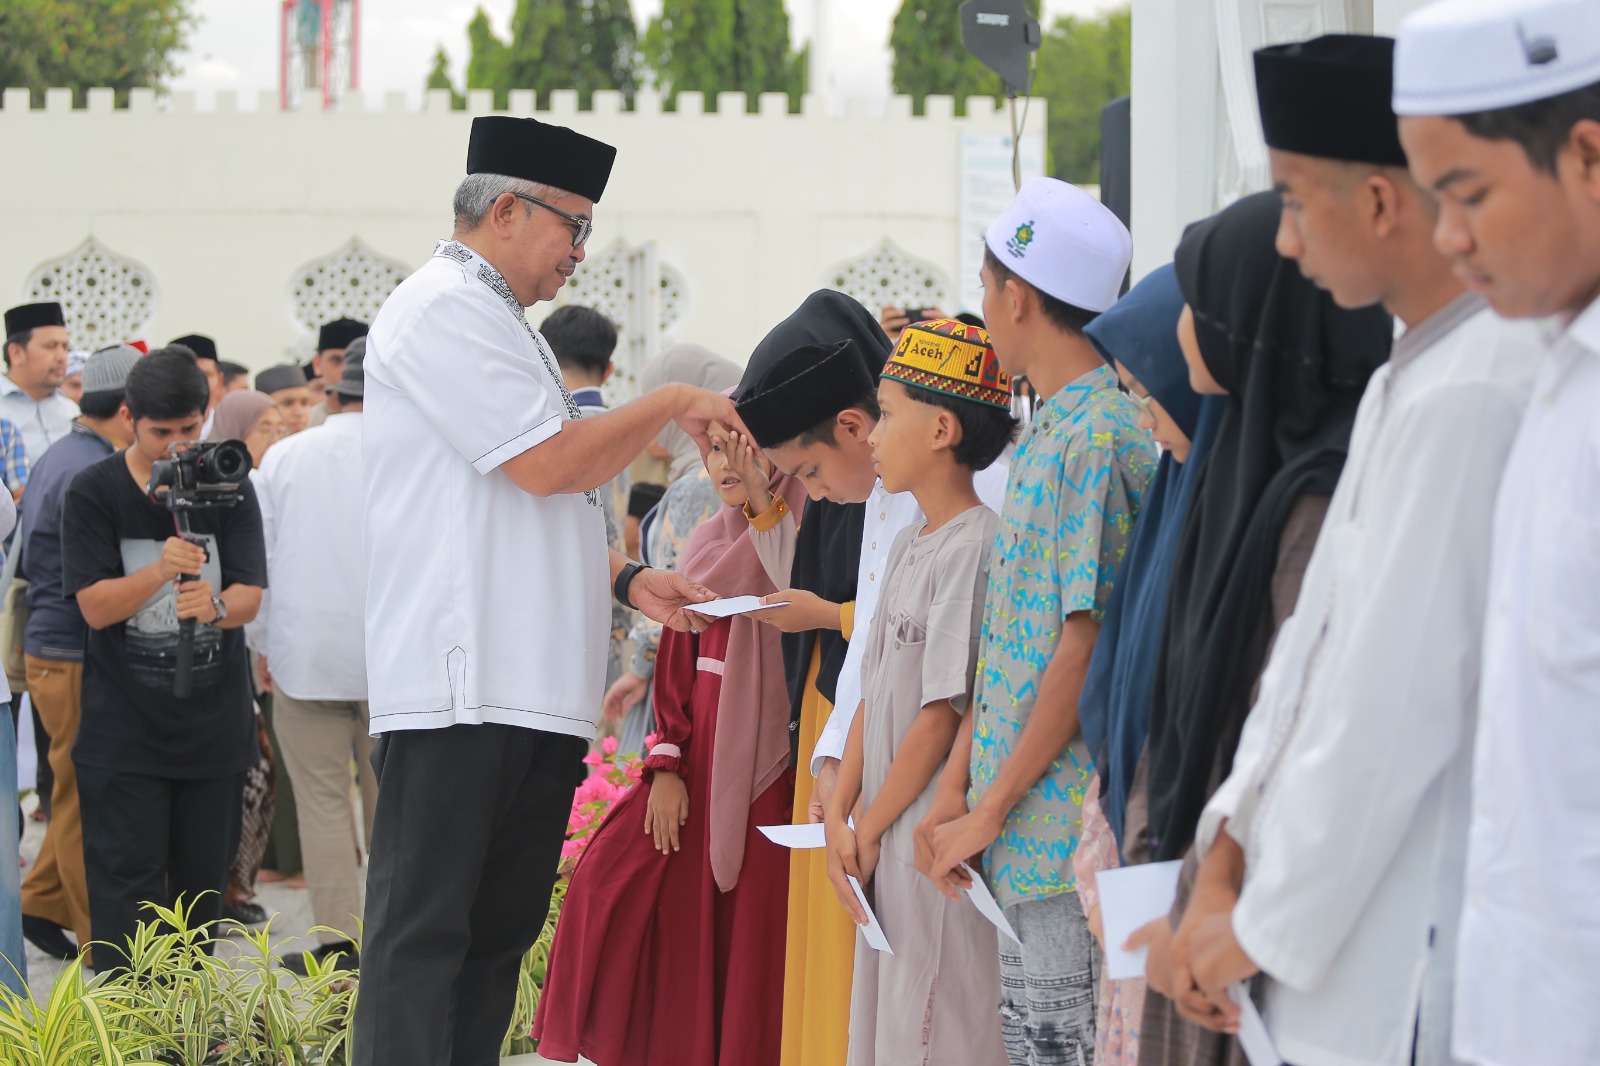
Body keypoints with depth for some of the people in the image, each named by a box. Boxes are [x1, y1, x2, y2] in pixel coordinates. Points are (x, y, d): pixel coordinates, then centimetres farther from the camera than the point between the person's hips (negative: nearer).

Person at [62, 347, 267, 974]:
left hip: (214, 727, 3)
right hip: (122, 728, -3)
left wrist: (216, 604, -29)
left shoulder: (228, 489, 3)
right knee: (127, 886, -6)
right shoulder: (93, 493, -4)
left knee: (200, 885, 8)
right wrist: (162, 570, -28)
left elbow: (251, 597, -5)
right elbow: (96, 606, -11)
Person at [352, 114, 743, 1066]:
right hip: (462, 690, -10)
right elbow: (549, 463, -15)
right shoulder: (445, 309, -8)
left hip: (535, 690, 10)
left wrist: (628, 581, 13)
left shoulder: (501, 323, 24)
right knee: (423, 935, -10)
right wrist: (672, 405, -2)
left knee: (498, 934, 11)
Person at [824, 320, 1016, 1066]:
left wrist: (871, 828, -10)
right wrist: (841, 816, 4)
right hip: (887, 843, 9)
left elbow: (944, 713, -17)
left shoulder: (975, 547, -15)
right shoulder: (908, 544, 14)